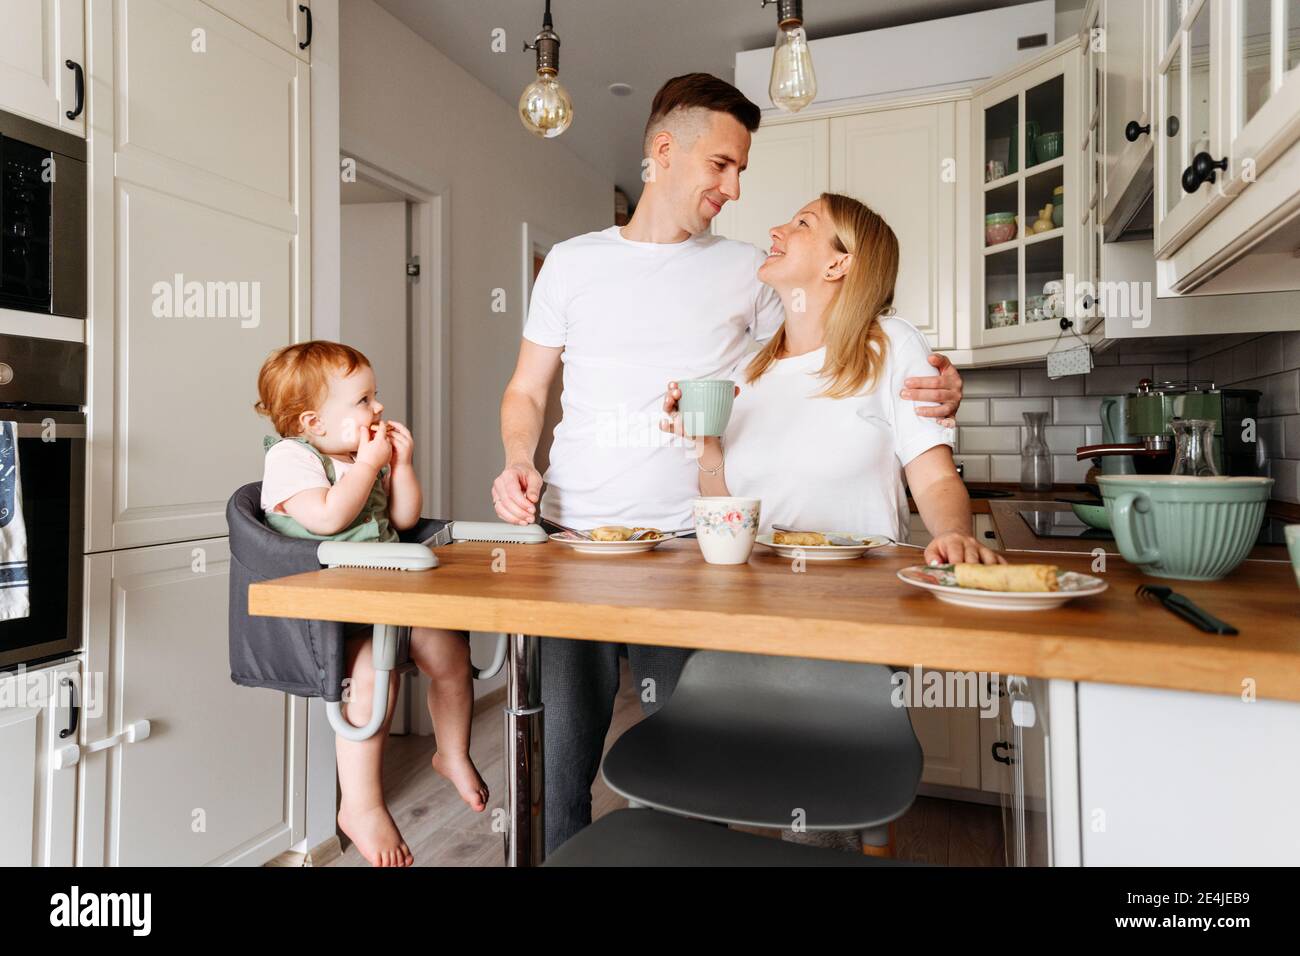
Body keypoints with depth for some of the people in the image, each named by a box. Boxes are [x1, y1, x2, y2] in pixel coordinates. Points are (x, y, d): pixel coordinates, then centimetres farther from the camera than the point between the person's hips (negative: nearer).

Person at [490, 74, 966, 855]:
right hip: (570, 536, 1)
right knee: (561, 755, 7)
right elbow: (527, 391, 14)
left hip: (686, 544, 0)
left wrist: (927, 391, -10)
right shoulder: (572, 263, 10)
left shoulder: (746, 271, 8)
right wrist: (519, 464, -6)